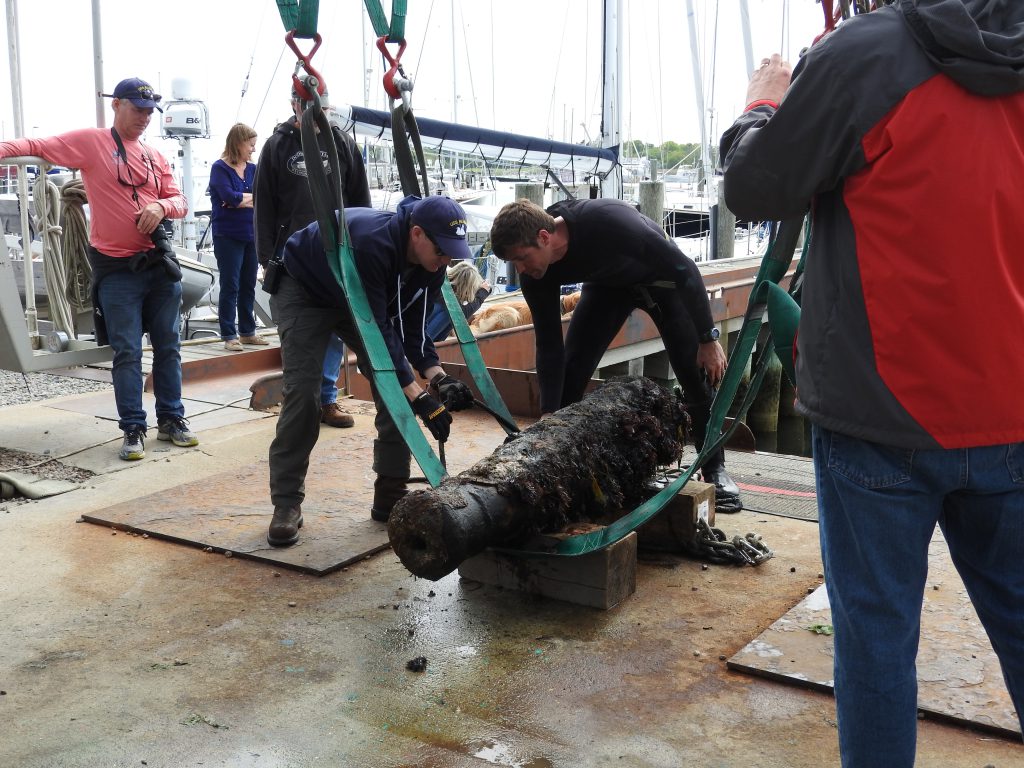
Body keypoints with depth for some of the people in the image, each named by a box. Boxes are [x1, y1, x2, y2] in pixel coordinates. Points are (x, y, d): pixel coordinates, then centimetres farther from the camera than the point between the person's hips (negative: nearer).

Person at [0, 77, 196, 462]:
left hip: (160, 263, 5)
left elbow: (180, 201, 11)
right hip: (117, 270, -5)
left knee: (168, 345, 9)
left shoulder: (154, 156, 12)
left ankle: (171, 419, 20)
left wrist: (161, 207, -11)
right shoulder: (89, 142, -2)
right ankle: (133, 429, 7)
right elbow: (37, 146, -8)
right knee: (127, 352, -2)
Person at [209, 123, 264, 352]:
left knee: (248, 285, 10)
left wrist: (240, 200, -13)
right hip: (228, 236, -5)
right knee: (230, 286, 0)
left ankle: (248, 331, 19)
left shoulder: (253, 169, 9)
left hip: (251, 235, 5)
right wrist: (253, 197, -5)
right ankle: (229, 335, 6)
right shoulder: (220, 168, -5)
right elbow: (230, 197, -18)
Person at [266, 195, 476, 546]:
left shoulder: (429, 263, -18)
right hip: (303, 290, -6)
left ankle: (390, 497, 2)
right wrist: (419, 397, -43)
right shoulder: (372, 243, -42)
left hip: (361, 298, 7)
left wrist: (438, 378, -26)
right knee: (302, 391, -17)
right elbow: (376, 330, -42)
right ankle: (286, 505, -6)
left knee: (395, 386, -7)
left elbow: (411, 327, -11)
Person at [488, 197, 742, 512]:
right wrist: (548, 415, -20)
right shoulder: (536, 274, -25)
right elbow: (549, 346, -16)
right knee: (569, 369, -10)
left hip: (661, 277, -4)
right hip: (607, 283, 4)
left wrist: (708, 339, -26)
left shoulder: (607, 220, -42)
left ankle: (715, 471, 6)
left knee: (698, 375, -8)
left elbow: (684, 269, -31)